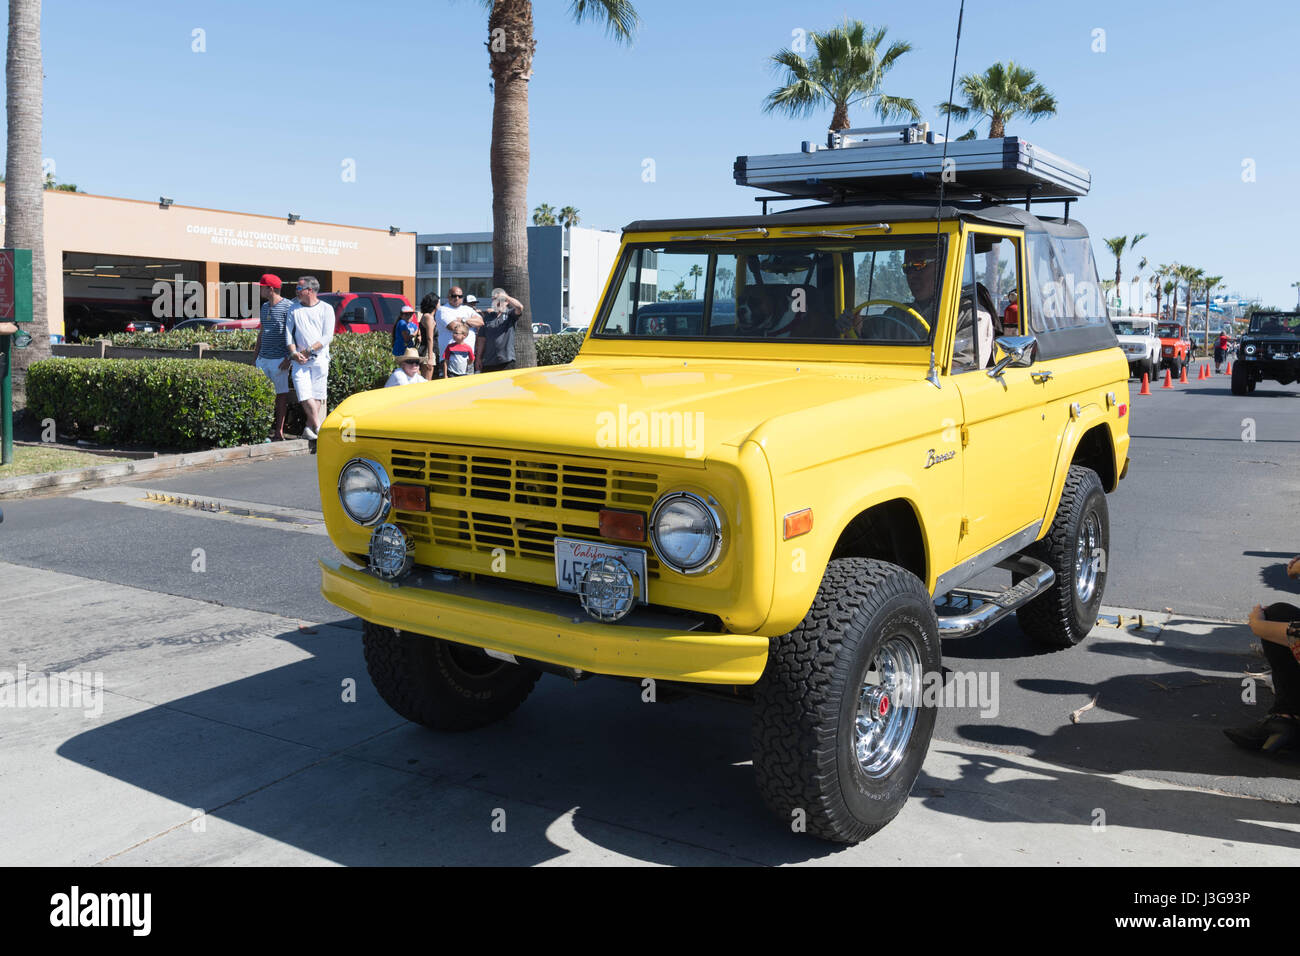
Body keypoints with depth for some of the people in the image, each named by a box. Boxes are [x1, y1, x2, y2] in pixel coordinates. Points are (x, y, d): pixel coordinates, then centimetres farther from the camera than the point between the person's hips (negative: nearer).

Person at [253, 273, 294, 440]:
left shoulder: (288, 307, -9)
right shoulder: (265, 307, 16)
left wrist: (289, 358, -17)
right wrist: (256, 357, 21)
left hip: (279, 358, -8)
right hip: (263, 358, 8)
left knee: (281, 394, -1)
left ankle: (279, 432, 2)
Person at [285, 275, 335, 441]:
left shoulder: (326, 309, 5)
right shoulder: (294, 310, 13)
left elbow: (327, 336, -3)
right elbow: (288, 334, 10)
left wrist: (309, 350, -11)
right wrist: (294, 353, -7)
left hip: (320, 359, -1)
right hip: (299, 361, 1)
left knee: (317, 396, -1)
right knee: (304, 395, -11)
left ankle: (309, 428, 6)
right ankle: (318, 427, -8)